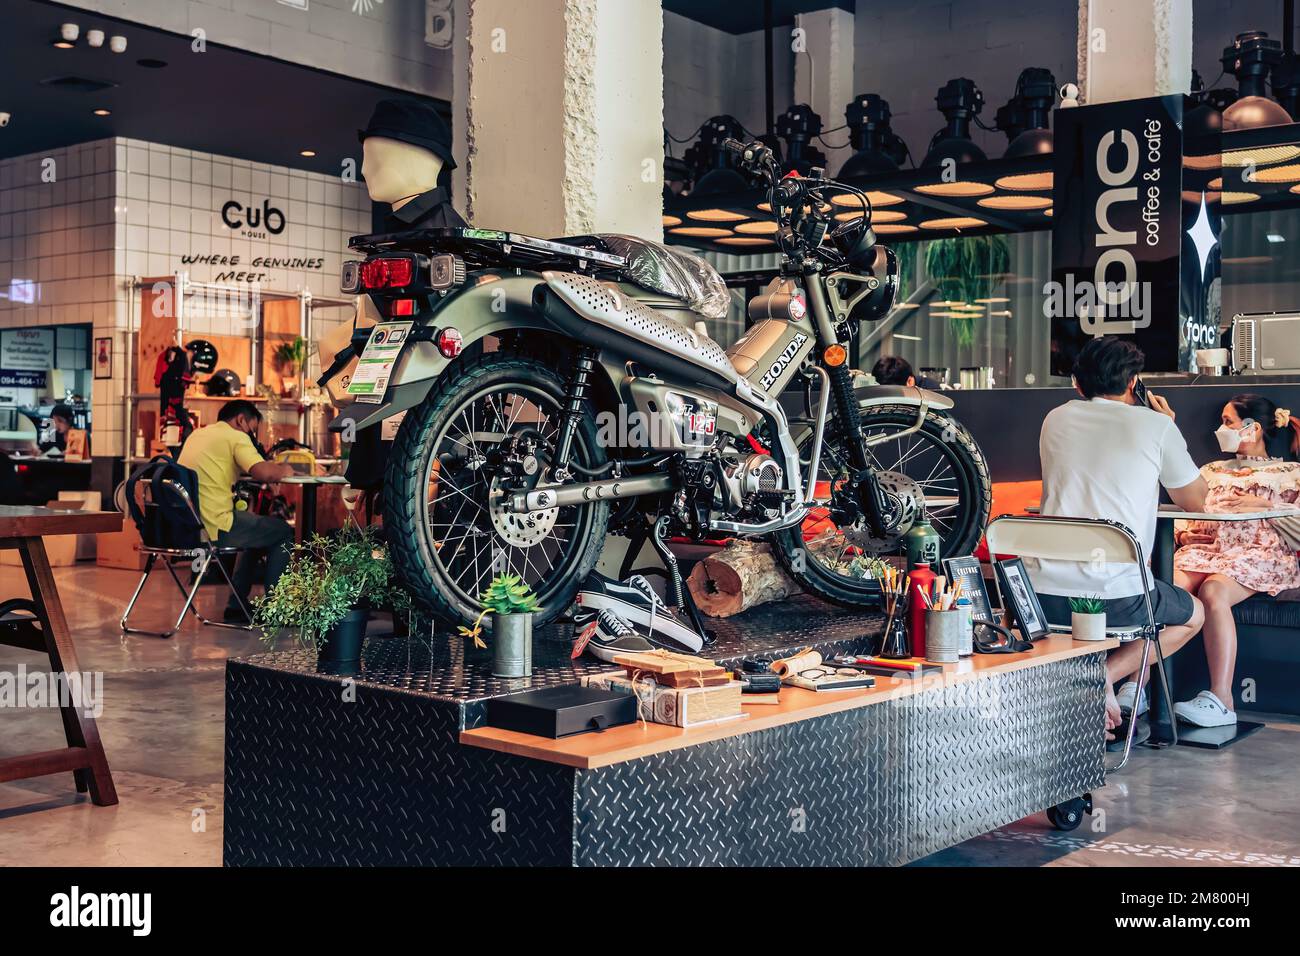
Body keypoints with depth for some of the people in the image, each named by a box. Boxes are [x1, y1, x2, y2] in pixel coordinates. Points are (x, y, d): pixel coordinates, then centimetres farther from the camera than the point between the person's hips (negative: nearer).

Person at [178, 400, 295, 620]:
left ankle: (237, 605, 29)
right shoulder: (235, 436, -6)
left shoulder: (197, 435, 19)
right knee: (284, 532, 9)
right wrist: (284, 470, 2)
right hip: (212, 528, -9)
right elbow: (263, 472, -21)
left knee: (257, 530, 31)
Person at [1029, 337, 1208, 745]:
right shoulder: (1154, 425, 1)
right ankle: (1109, 674, 4)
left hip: (1044, 594, 4)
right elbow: (1195, 501, 15)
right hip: (1116, 598, -4)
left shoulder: (1056, 420, 12)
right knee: (1193, 614, 28)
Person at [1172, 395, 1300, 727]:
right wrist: (1183, 533, 1)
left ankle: (1221, 701, -40)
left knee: (1213, 590, -38)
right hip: (1204, 547, 4)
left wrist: (1266, 506, -9)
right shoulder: (1213, 471, 34)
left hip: (1259, 552, -4)